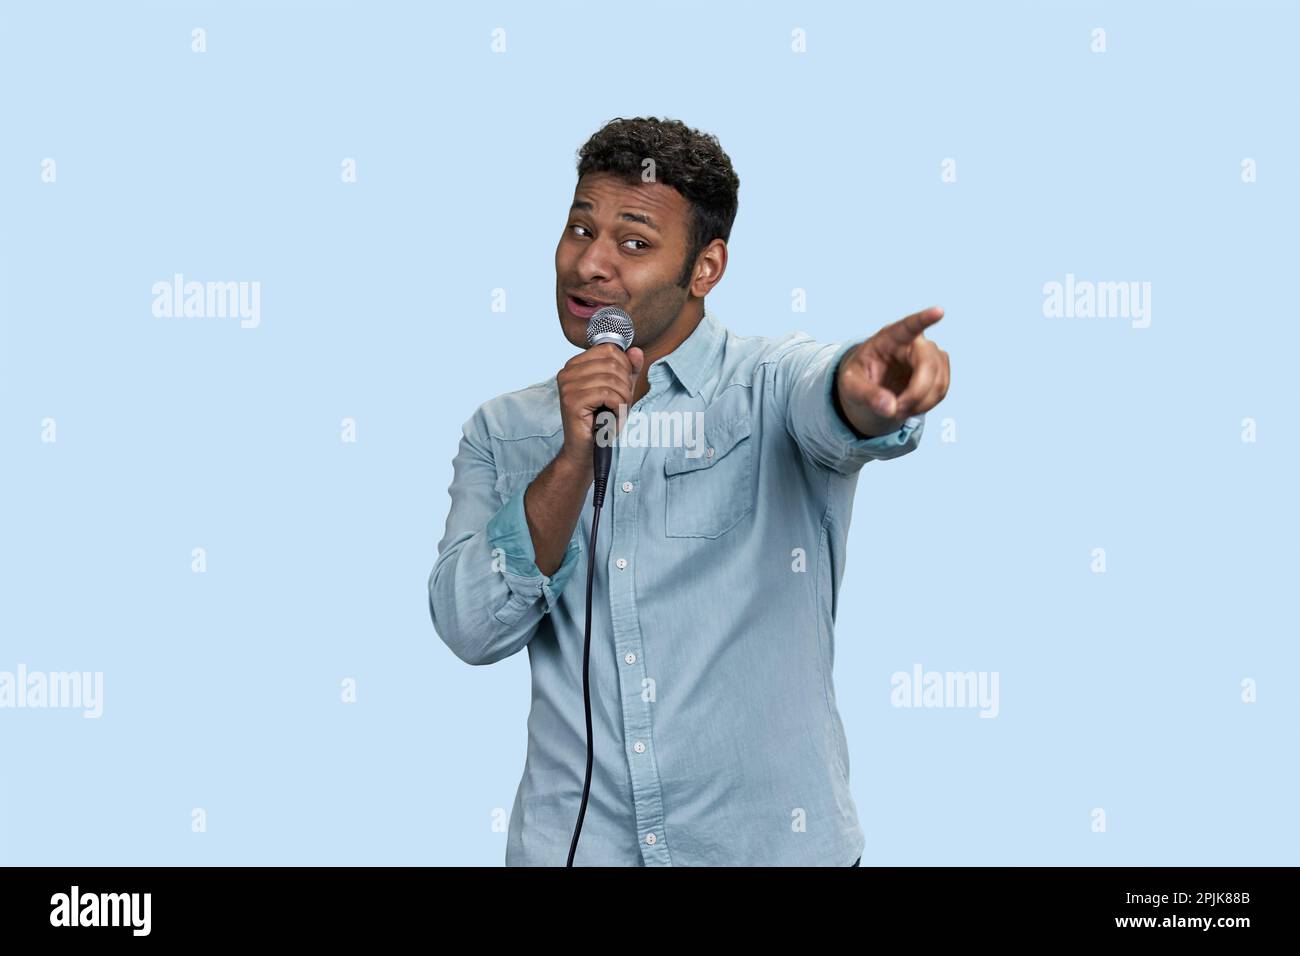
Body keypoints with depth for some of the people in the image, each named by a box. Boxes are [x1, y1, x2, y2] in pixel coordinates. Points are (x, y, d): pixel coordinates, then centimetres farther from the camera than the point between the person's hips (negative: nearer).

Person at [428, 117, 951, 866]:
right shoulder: (503, 432, 4)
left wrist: (869, 385, -50)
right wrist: (575, 459, -19)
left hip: (771, 840, -2)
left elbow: (836, 408, -28)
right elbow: (470, 628, -8)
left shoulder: (774, 388, -5)